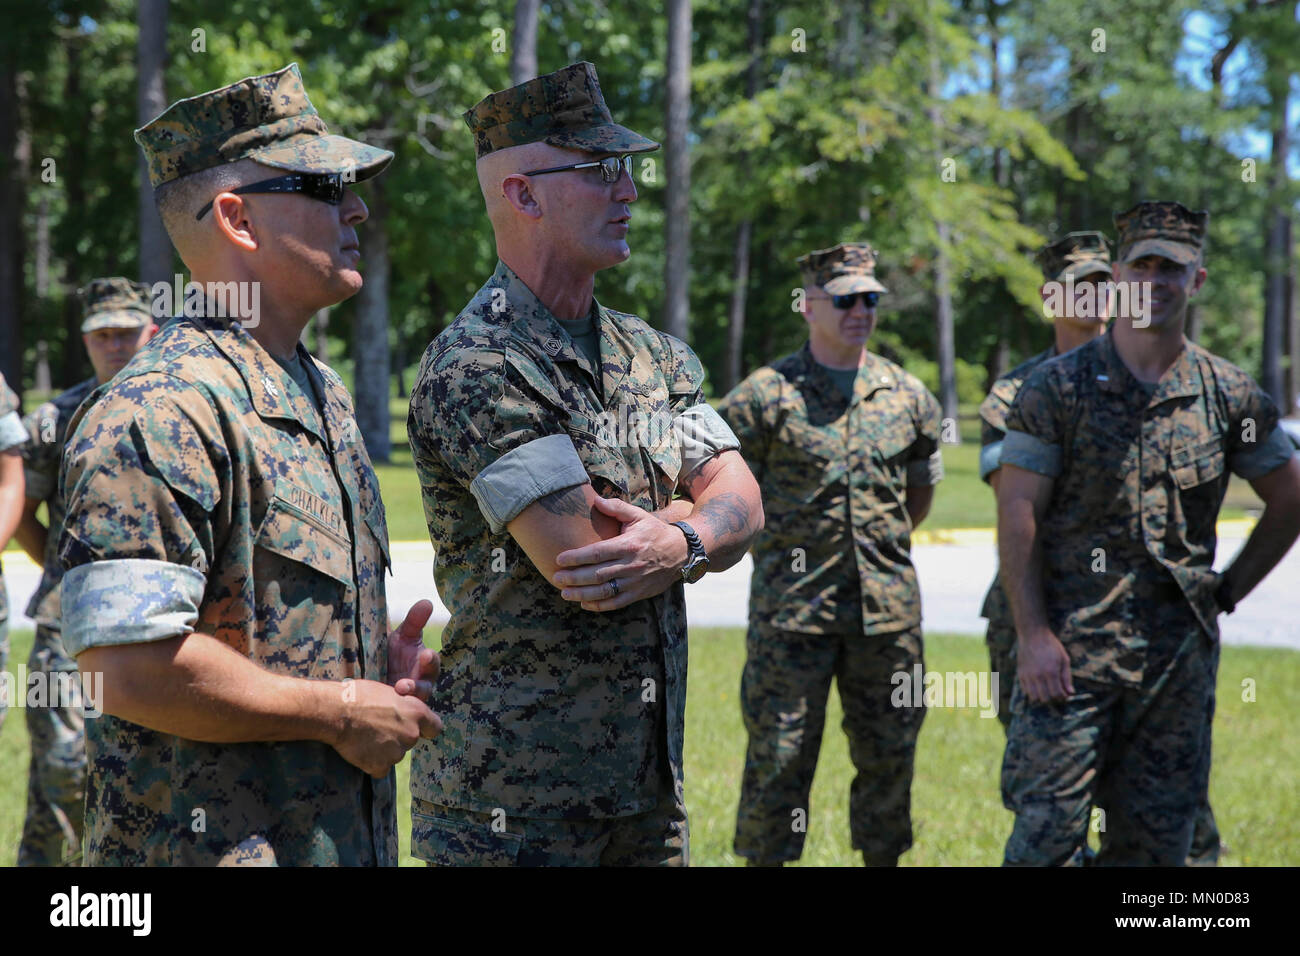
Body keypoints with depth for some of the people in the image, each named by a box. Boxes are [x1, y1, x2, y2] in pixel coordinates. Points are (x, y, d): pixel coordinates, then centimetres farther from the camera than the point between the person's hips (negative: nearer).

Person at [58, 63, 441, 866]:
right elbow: (125, 663, -25)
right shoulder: (162, 414, -18)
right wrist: (343, 709, -17)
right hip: (210, 845, -9)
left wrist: (377, 661, 5)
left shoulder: (325, 395, 14)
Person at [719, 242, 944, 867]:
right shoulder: (765, 395, -5)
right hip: (792, 607, -4)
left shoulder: (907, 395, 8)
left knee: (889, 752, 10)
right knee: (780, 754, -1)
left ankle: (883, 856, 24)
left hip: (887, 606, 4)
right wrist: (785, 543, 2)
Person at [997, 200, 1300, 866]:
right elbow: (1017, 513, -6)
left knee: (1157, 837, 8)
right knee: (1047, 832, -6)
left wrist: (1226, 592, 11)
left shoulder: (1228, 396, 6)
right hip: (1071, 647, -3)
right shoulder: (1058, 387, -2)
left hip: (1180, 654, 3)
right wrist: (1034, 634, -13)